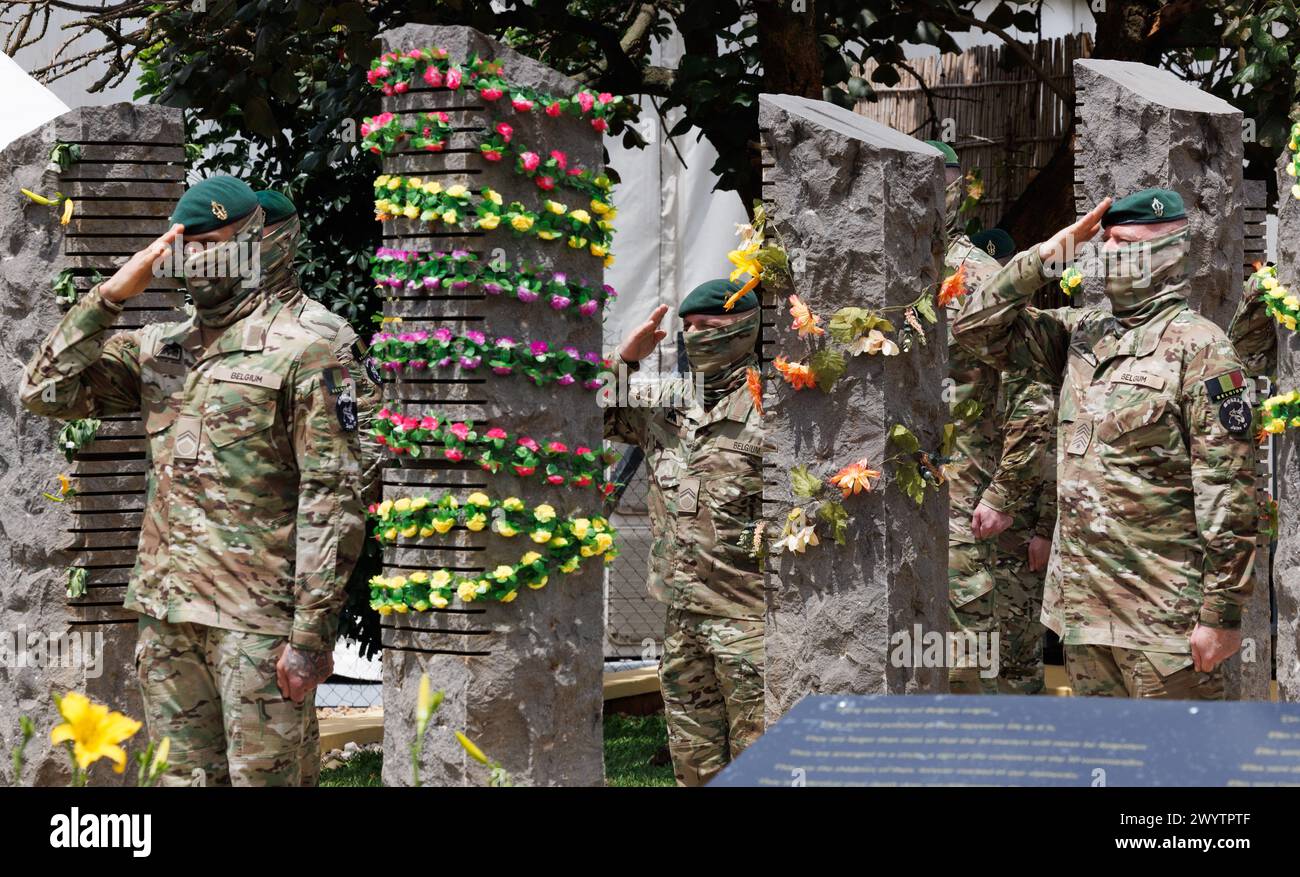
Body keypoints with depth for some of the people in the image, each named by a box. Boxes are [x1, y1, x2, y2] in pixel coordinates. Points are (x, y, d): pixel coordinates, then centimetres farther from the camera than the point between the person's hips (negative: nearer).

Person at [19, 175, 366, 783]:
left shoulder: (299, 354, -6)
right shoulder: (155, 350, 14)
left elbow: (332, 500, -10)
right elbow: (45, 391, 7)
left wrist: (311, 634, -16)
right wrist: (110, 296, -3)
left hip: (256, 619, -6)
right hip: (167, 614, 6)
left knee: (260, 777, -4)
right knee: (184, 779, 10)